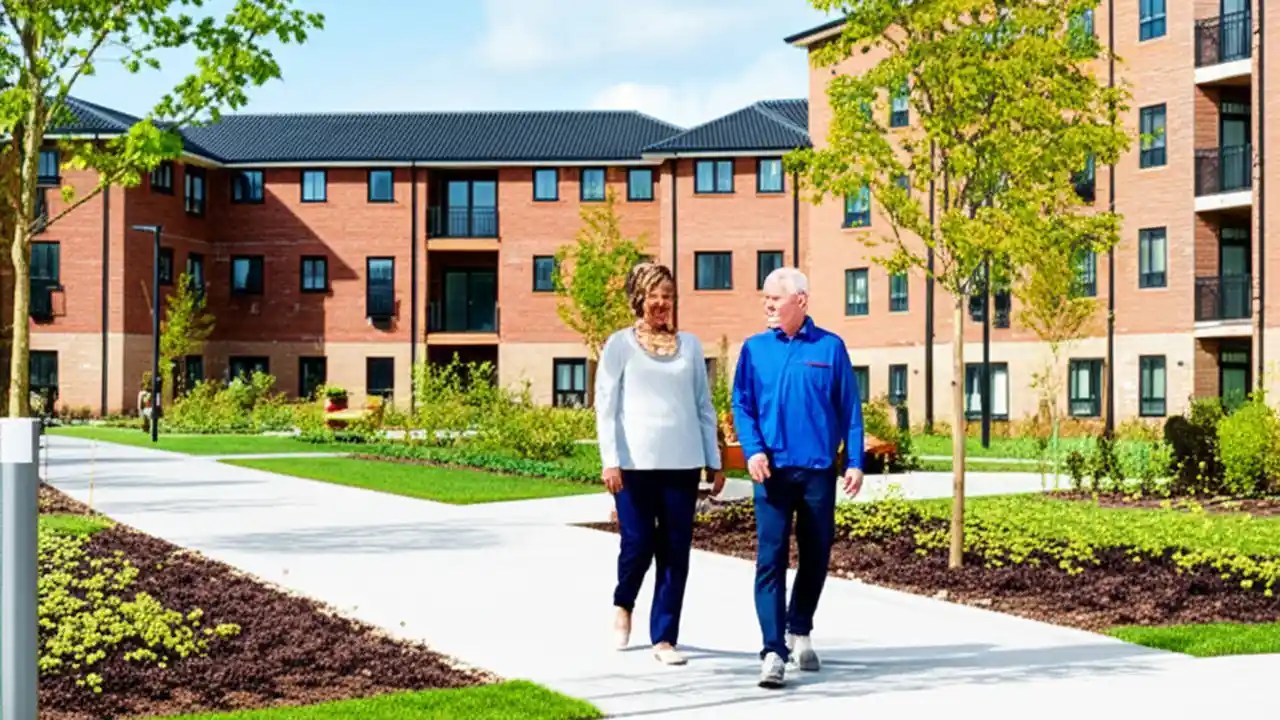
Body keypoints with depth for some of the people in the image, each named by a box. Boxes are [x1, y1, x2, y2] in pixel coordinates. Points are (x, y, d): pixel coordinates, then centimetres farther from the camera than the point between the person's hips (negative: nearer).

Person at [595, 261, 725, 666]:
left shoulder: (689, 345, 11)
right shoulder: (620, 345, 3)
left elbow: (704, 406, 14)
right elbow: (606, 407, -1)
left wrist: (714, 461, 11)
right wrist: (610, 460, -10)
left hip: (682, 463, 3)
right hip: (636, 463, -3)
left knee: (676, 552, 2)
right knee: (638, 544, -3)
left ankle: (664, 638, 11)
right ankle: (623, 605, 28)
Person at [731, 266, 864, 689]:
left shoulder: (830, 347, 2)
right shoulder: (755, 349, 5)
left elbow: (850, 410, 3)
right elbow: (742, 405, 4)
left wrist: (854, 462, -2)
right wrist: (753, 450, -10)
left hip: (819, 471, 1)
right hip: (773, 471, 0)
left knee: (816, 557, 11)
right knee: (771, 559, -7)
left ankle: (799, 632, 31)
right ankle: (774, 651, -8)